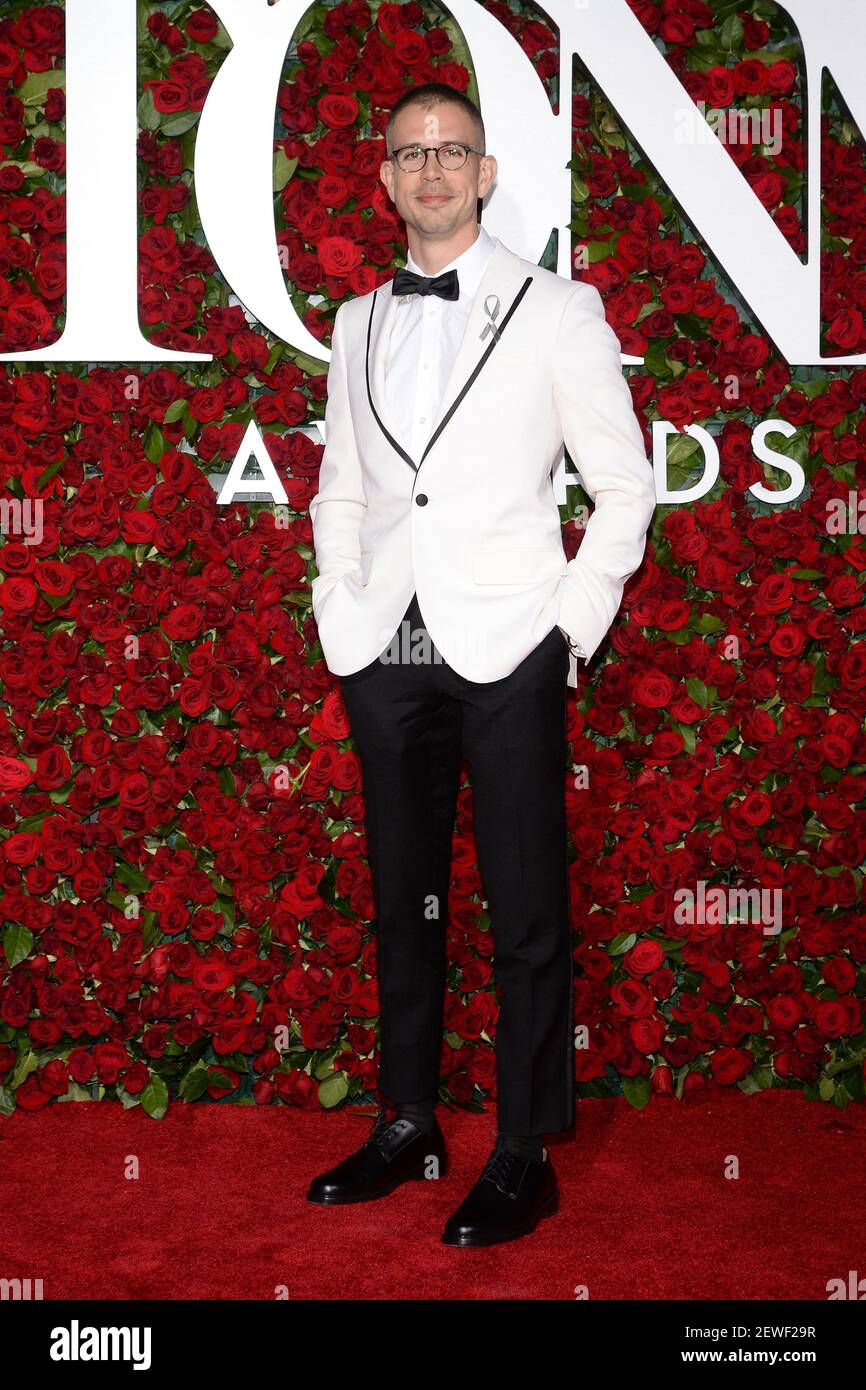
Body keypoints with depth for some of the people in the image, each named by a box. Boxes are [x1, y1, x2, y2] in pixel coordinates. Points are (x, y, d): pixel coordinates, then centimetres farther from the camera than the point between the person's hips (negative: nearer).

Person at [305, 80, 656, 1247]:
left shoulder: (557, 309, 1)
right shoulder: (358, 324, 14)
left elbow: (625, 483, 1)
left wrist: (573, 625, -6)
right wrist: (339, 611, 8)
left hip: (505, 653, -4)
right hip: (386, 655, 4)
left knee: (527, 912, 0)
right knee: (401, 902, 12)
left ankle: (526, 1159, 11)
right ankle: (407, 1128, 25)